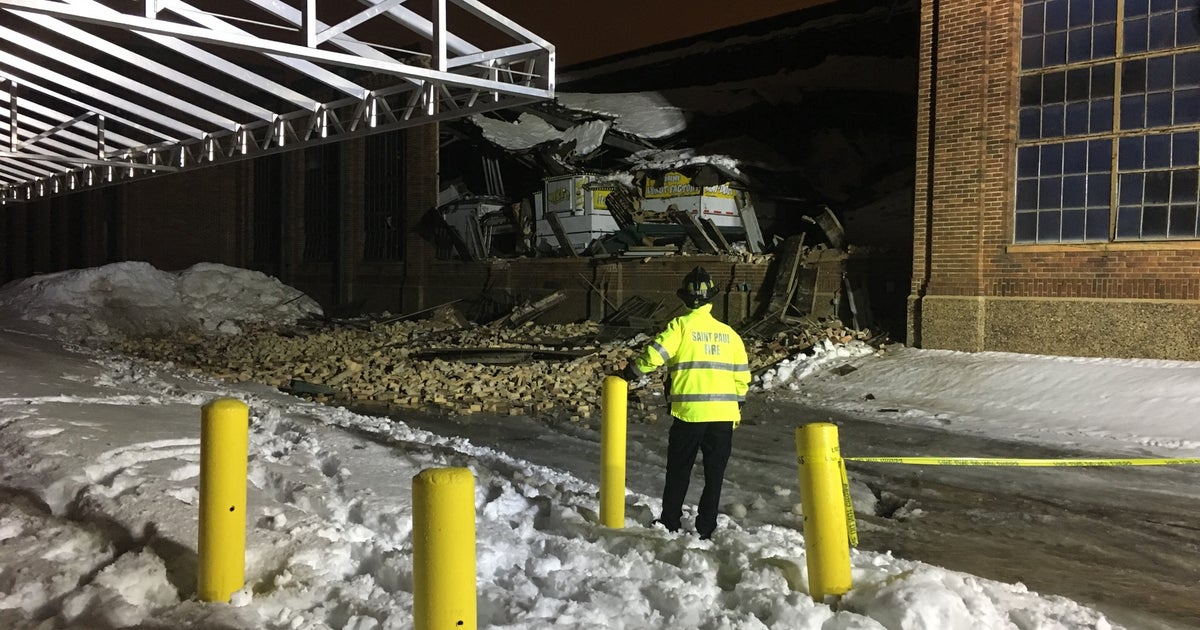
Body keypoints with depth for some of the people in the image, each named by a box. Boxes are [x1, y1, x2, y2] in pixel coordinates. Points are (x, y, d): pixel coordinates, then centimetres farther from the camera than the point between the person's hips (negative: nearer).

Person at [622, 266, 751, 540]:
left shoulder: (681, 326, -5)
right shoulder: (728, 332, 9)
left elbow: (655, 353, -13)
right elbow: (742, 374, 12)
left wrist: (631, 371, 3)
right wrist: (738, 407, 23)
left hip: (690, 413, -3)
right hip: (724, 414, 3)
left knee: (679, 470, 12)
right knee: (715, 471, 12)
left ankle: (670, 522, 21)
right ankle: (706, 527, 15)